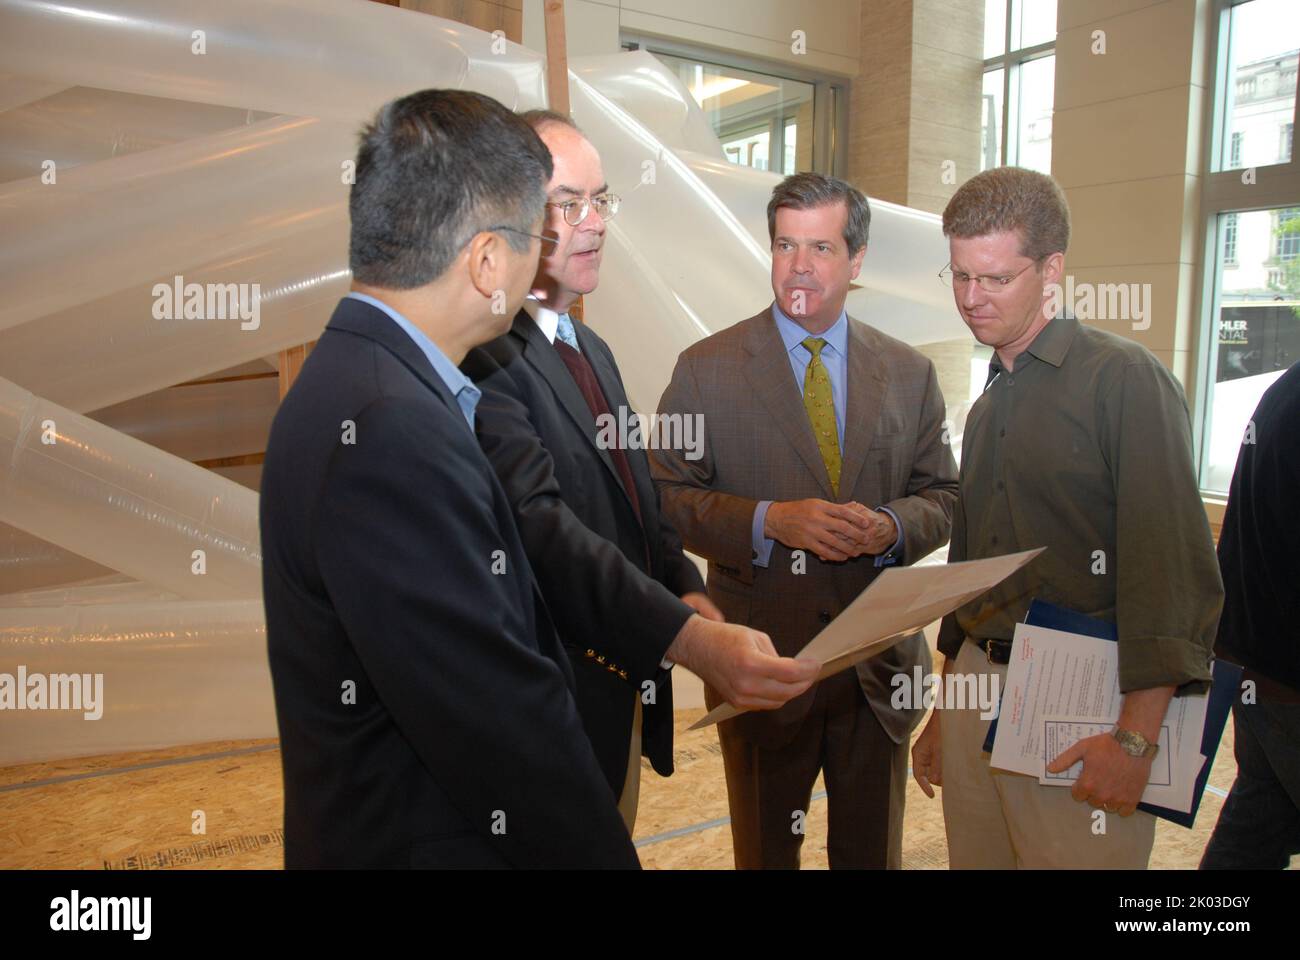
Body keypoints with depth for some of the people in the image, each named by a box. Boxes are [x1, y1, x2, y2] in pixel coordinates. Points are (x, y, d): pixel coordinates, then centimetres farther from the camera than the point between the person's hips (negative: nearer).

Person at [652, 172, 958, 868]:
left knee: (872, 851, 21)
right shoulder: (706, 369, -5)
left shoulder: (910, 374, 4)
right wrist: (769, 521, -22)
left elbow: (940, 496, 6)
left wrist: (891, 527, -16)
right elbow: (665, 497, -8)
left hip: (880, 659, 3)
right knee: (765, 850, 19)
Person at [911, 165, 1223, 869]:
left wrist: (1137, 736, -20)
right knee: (974, 859, 13)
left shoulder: (1125, 379, -8)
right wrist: (942, 713, 21)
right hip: (975, 686, 7)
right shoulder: (986, 410, 15)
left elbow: (1174, 566, -15)